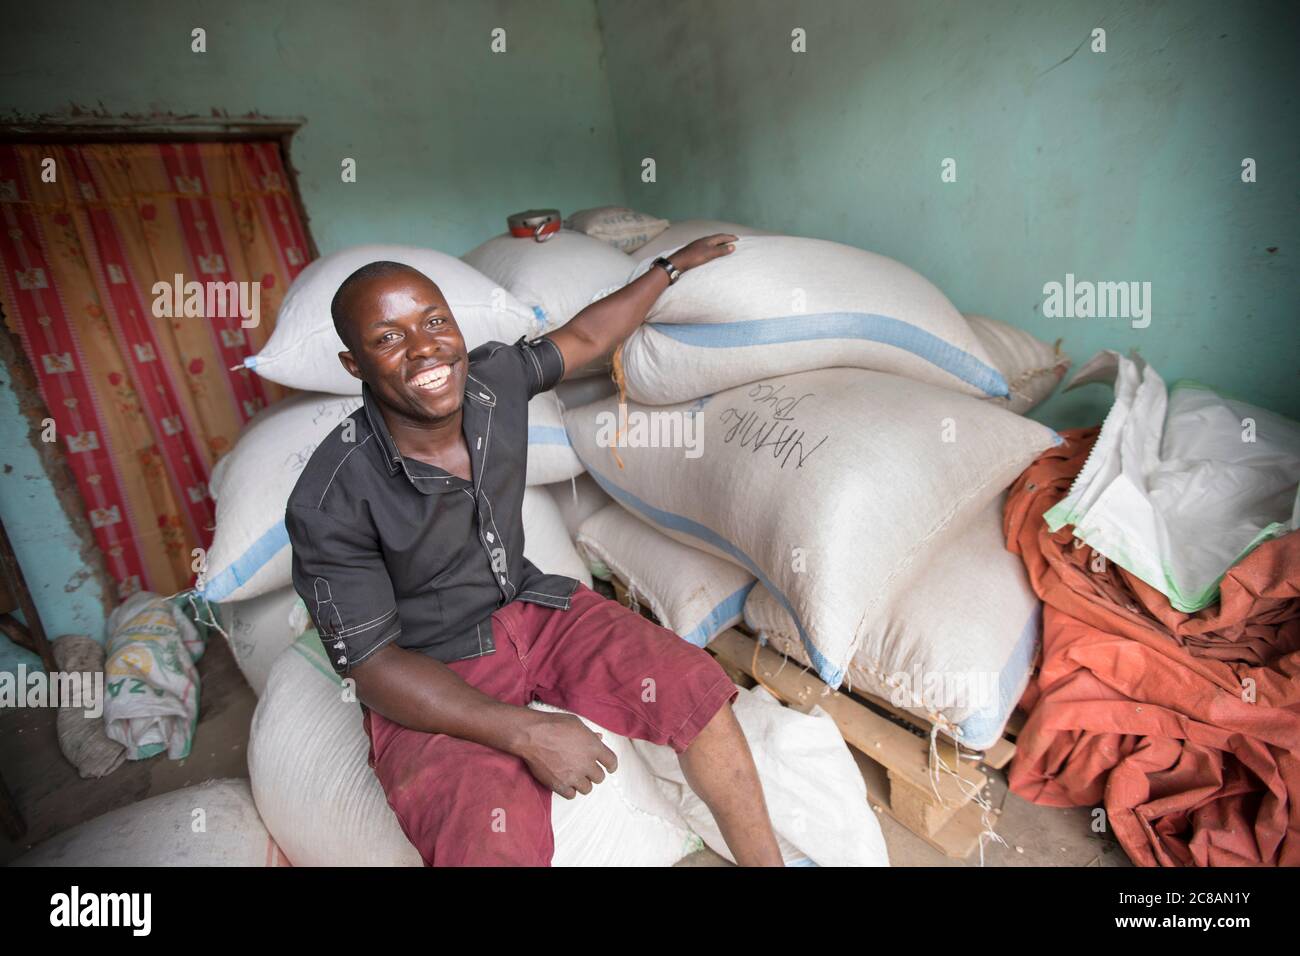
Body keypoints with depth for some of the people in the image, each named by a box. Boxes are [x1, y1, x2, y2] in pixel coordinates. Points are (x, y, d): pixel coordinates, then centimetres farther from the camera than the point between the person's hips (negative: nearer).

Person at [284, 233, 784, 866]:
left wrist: (671, 266, 22)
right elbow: (372, 664, -18)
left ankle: (765, 861, 11)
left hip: (531, 604, 5)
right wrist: (527, 733, -27)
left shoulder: (494, 377, -8)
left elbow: (581, 338, 11)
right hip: (428, 678, -4)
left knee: (696, 686, -10)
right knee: (496, 847, -31)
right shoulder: (329, 502, -22)